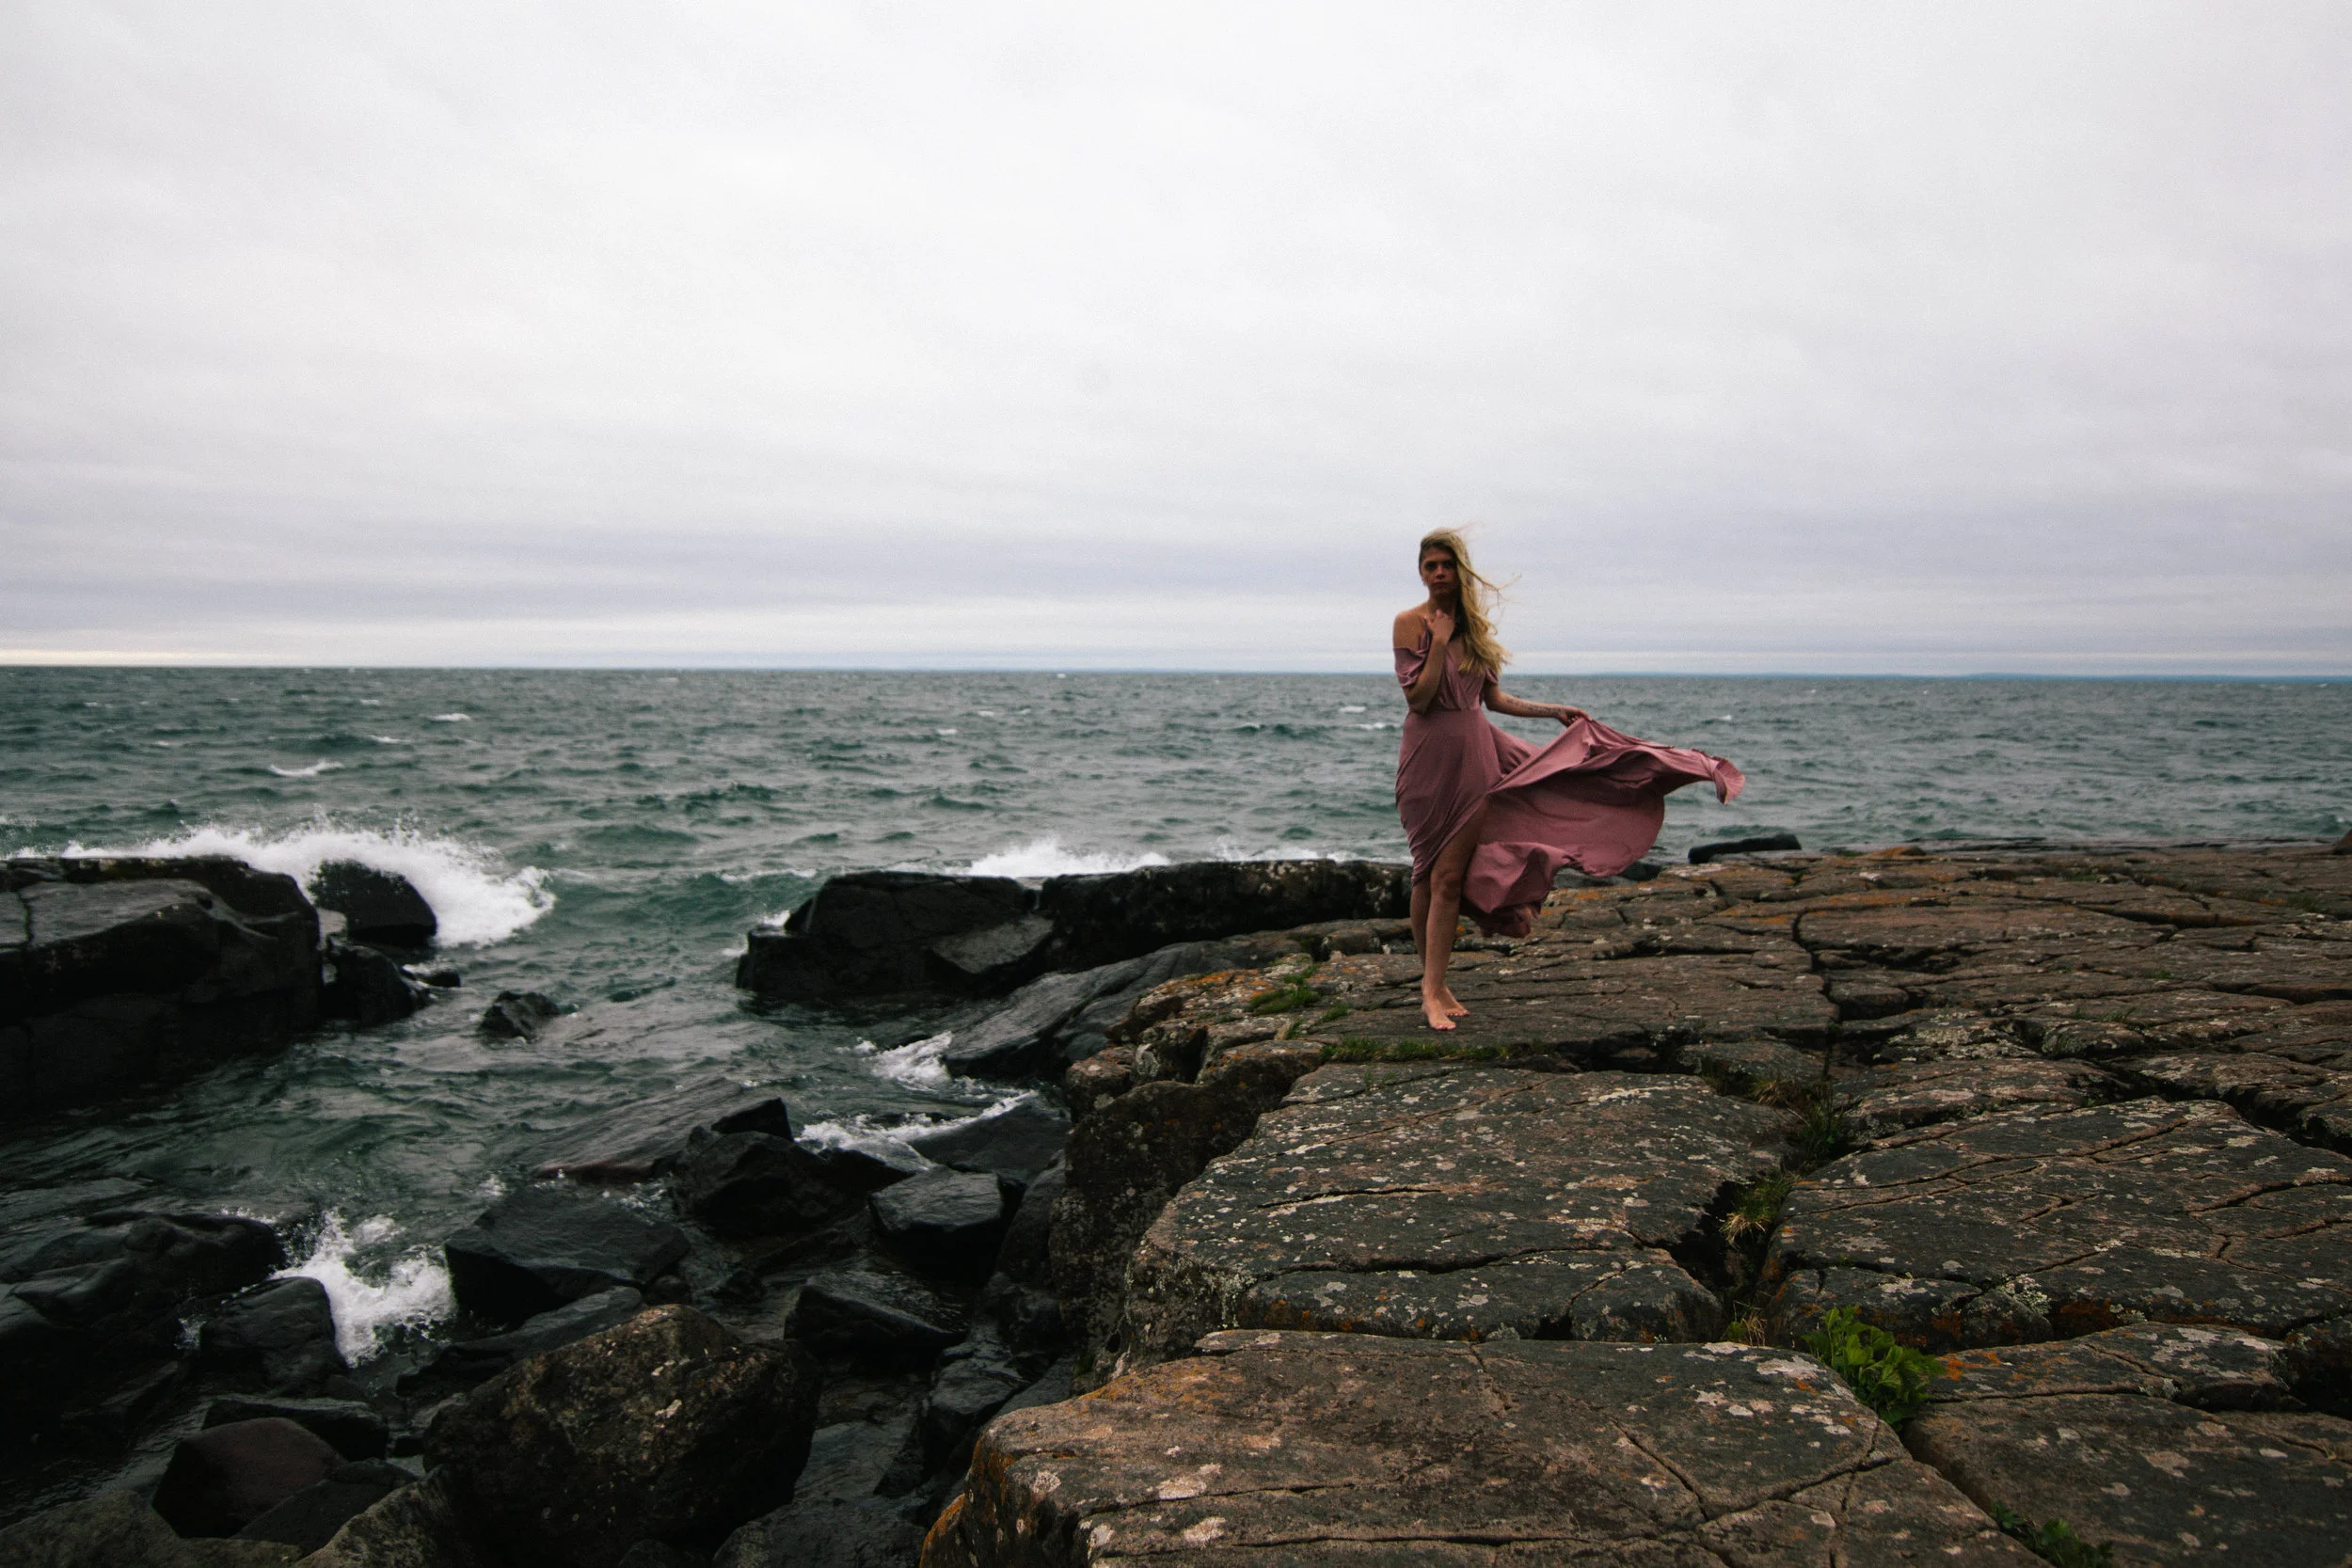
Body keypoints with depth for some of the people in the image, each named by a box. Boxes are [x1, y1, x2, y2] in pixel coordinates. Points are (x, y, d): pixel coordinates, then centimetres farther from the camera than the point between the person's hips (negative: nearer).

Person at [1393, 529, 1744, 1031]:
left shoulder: (1473, 625, 11)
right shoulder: (1410, 623, -6)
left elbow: (1494, 698, 18)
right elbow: (1417, 698, -14)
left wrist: (1555, 710, 19)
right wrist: (1439, 641, -15)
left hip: (1474, 751, 4)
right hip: (1429, 753, -4)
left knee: (1450, 875, 0)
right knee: (1431, 874, 0)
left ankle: (1434, 989, 2)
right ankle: (1432, 986, 9)